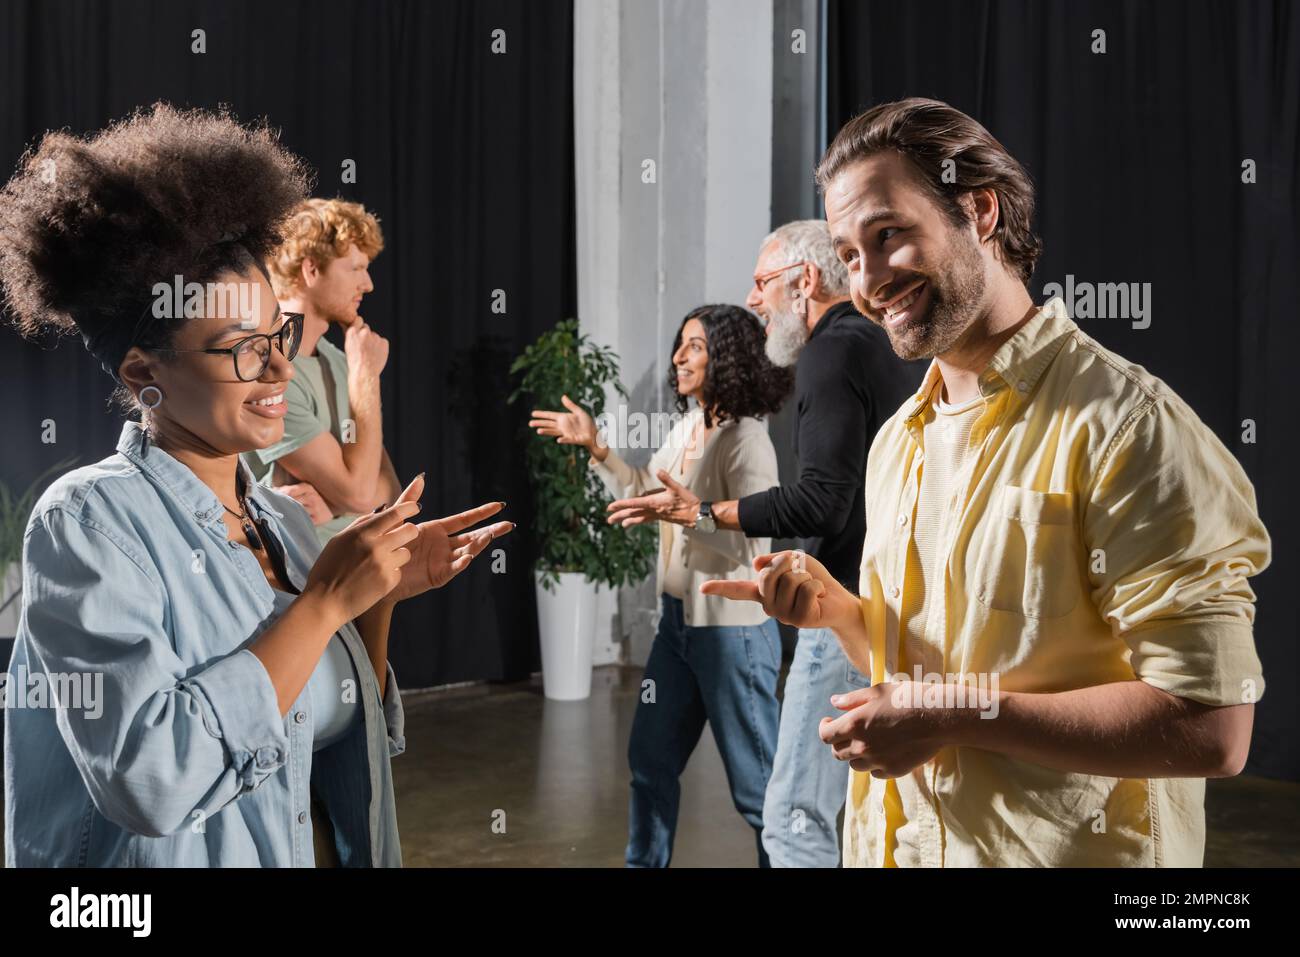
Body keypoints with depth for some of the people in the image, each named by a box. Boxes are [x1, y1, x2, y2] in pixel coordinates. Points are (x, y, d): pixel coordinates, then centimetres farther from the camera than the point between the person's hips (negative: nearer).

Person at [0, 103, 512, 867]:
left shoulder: (285, 519, 0)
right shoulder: (88, 519, -18)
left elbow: (340, 739, 4)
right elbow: (150, 776, -29)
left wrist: (381, 597, -10)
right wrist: (324, 603, -24)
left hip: (325, 847, 6)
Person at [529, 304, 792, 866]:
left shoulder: (746, 440, -18)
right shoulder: (687, 428, 8)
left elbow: (751, 543, -24)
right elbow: (643, 493, 20)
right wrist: (595, 447, 13)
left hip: (731, 628, -9)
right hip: (678, 618, 9)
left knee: (756, 782, 2)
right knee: (651, 760, 19)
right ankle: (644, 861, 36)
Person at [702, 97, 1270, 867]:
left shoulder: (1121, 423, -18)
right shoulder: (896, 441, 6)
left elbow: (1210, 730, -22)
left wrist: (953, 714, -21)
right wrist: (838, 610, -5)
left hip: (1063, 849, -7)